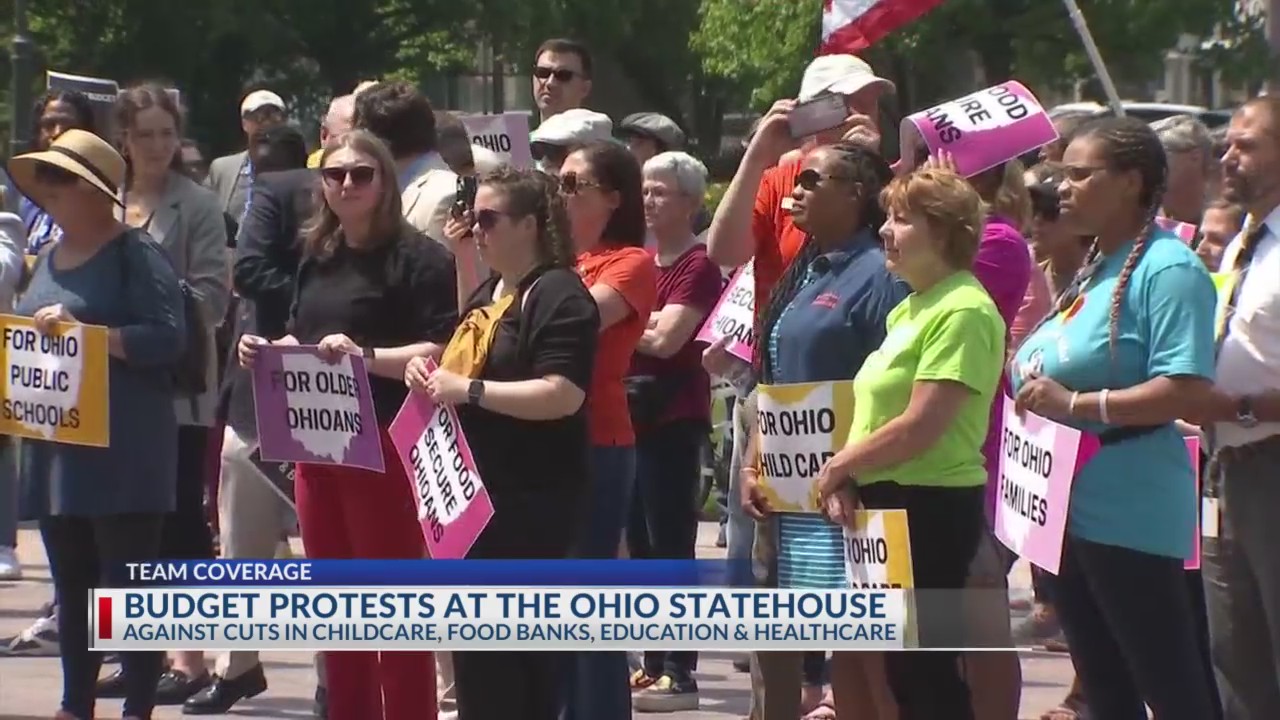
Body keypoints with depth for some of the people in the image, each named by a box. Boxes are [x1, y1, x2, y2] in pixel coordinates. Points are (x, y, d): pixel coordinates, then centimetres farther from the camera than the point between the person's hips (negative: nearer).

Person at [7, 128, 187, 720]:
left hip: (121, 449, -8)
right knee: (71, 583, 13)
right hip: (55, 444, 8)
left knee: (129, 585, -4)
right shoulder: (49, 260, 16)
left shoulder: (135, 253, -7)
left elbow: (166, 338, -16)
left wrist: (82, 331, -24)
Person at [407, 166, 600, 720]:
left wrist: (469, 390, -21)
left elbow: (562, 395, -23)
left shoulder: (558, 296, -13)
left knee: (519, 648, -6)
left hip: (529, 502, -10)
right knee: (475, 642, 13)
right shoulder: (488, 294, 17)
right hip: (475, 491, 10)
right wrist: (432, 374, 9)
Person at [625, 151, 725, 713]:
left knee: (671, 543, -8)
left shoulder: (698, 266, -9)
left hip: (675, 418, -8)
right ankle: (653, 663, 18)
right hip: (631, 413, 8)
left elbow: (665, 339, -17)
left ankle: (681, 673, -6)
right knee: (640, 542, 11)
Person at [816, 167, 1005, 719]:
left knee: (928, 672, -6)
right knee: (903, 669, 13)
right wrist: (848, 480, 2)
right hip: (891, 501, 10)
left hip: (931, 507, -10)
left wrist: (838, 466, -9)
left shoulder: (962, 312, -16)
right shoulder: (910, 308, 15)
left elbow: (920, 427, -21)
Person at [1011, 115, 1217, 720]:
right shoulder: (1094, 268, 14)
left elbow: (1188, 391, -24)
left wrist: (1074, 404, -24)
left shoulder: (1167, 269, -14)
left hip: (1129, 516, -10)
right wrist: (1026, 377, 8)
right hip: (1068, 507, 10)